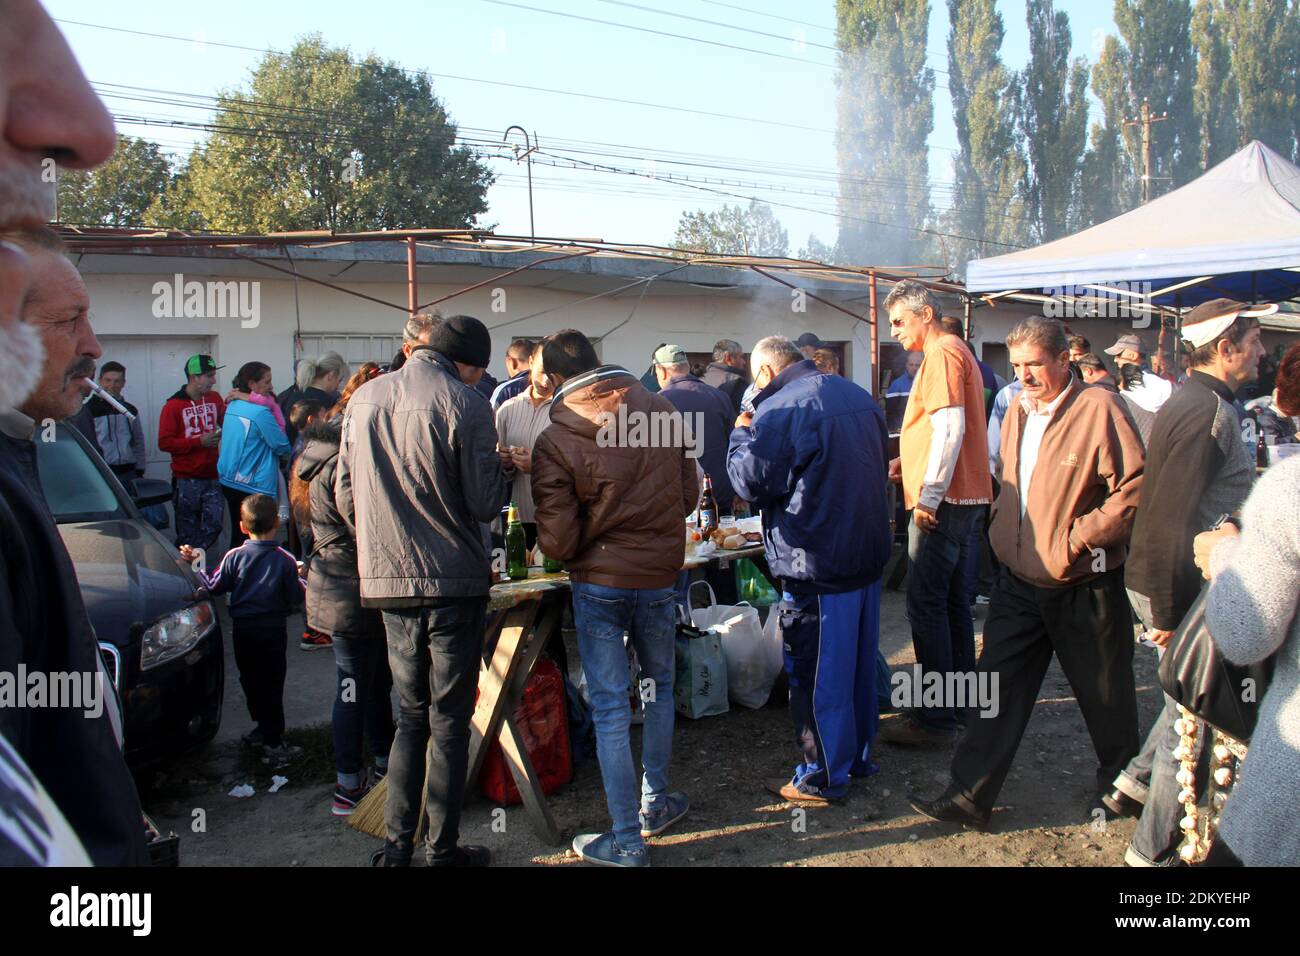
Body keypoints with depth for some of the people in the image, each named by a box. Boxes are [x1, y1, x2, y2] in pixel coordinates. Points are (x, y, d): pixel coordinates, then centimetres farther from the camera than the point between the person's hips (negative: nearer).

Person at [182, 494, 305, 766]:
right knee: (271, 684, 1)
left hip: (242, 630, 3)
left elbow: (213, 587, 2)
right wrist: (301, 581, 12)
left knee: (250, 681, 19)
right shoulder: (285, 560, -11)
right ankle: (273, 744, 1)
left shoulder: (234, 557, -5)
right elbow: (296, 599, -8)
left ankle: (262, 727, 33)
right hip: (273, 630, -3)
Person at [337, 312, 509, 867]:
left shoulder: (363, 399, 7)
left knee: (411, 715, 18)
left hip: (388, 581, 5)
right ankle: (442, 850, 16)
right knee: (450, 722, 7)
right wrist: (503, 470, 8)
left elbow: (346, 497, 10)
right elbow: (485, 503, -12)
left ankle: (396, 846, 21)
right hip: (454, 582, -5)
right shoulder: (464, 404, -11)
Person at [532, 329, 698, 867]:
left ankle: (626, 842, 14)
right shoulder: (663, 410, -2)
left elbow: (557, 540, -12)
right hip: (661, 574, 4)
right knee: (659, 687, 22)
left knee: (610, 709, 5)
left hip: (599, 581, -3)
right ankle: (655, 803, 36)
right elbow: (689, 494, 6)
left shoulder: (555, 439, -12)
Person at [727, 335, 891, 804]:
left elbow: (750, 482, -14)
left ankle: (823, 778, 15)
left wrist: (742, 435, 2)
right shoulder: (859, 396, 10)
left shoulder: (780, 409, -17)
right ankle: (858, 755, 34)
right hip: (870, 552, 9)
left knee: (816, 674, 4)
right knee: (859, 663, 20)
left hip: (818, 564, -8)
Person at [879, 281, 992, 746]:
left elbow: (950, 428, -22)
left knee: (926, 605, -7)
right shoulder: (956, 351, 20)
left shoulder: (941, 354, -12)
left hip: (942, 502, -11)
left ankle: (935, 717, -3)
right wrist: (908, 463, 17)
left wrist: (929, 494, -21)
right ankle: (961, 699, 24)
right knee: (953, 602, 15)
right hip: (965, 498, 11)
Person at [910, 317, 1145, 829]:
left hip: (1084, 585, -5)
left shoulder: (1099, 408, -14)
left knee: (1105, 695, 14)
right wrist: (1004, 528, 11)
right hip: (1020, 580, 6)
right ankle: (970, 796, 11)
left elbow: (1134, 488, -17)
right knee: (999, 689, 6)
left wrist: (1079, 538, -19)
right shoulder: (1018, 411, 9)